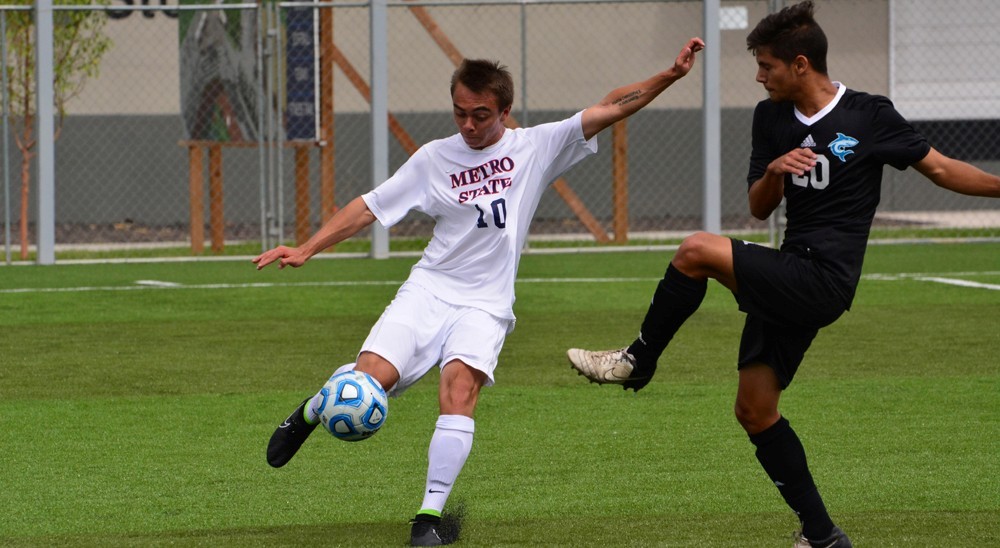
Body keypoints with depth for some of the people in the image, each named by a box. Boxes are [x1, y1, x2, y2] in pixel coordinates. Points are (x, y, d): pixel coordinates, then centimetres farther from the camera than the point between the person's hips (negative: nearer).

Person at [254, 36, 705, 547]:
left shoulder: (536, 147, 2)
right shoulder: (434, 159, 4)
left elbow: (611, 107, 0)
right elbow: (370, 206, 7)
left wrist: (670, 75, -9)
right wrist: (306, 249, 0)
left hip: (484, 305, -1)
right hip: (428, 289, 1)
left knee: (460, 384, -28)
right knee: (371, 376, -19)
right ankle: (311, 411, 17)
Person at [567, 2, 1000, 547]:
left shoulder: (869, 116, -7)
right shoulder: (771, 118, 10)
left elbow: (941, 169, 0)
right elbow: (759, 208, 11)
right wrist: (774, 171, -10)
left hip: (822, 281, -8)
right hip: (789, 282, 8)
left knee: (697, 251, -22)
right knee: (754, 410, 7)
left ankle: (637, 361, -5)